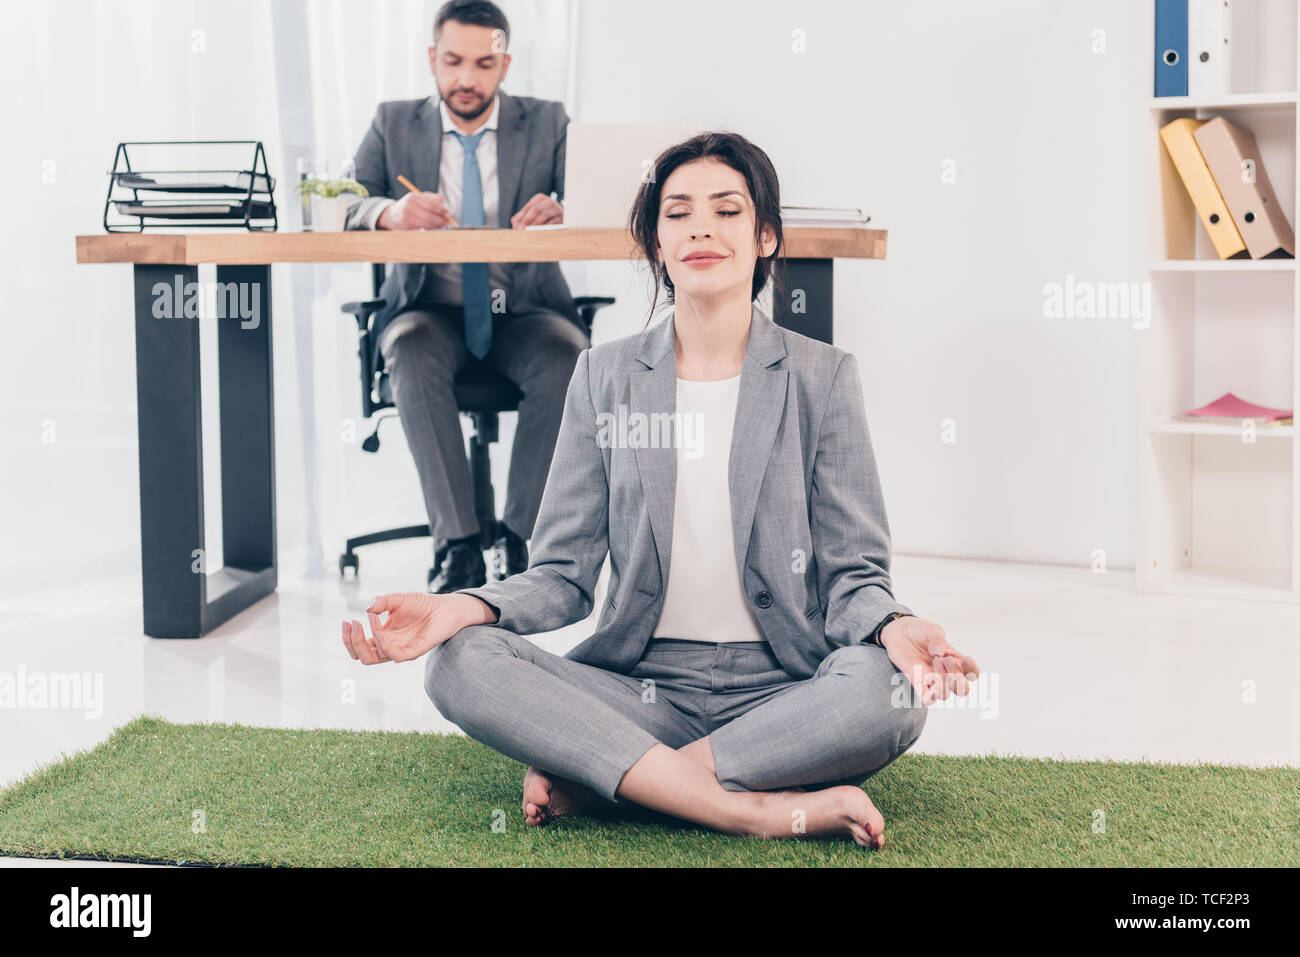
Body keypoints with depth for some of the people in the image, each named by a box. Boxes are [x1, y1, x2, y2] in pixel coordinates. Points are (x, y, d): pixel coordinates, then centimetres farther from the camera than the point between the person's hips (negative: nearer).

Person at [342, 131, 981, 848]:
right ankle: (760, 810, -29)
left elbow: (853, 572, 3)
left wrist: (892, 627, -22)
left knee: (887, 691, -34)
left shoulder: (821, 376, 5)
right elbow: (565, 572, 6)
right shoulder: (605, 375, 9)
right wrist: (466, 607, -16)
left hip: (783, 694, -1)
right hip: (642, 690, 2)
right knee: (461, 664, -25)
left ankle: (591, 779, -22)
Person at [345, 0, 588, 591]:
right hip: (430, 308, 0)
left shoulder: (547, 123, 7)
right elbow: (341, 208, -4)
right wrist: (389, 213, -29)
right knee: (413, 356, -35)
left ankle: (517, 538, -24)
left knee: (568, 359, -33)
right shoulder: (394, 123, 9)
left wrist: (562, 210, -32)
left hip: (524, 310, 0)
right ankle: (457, 545, -33)